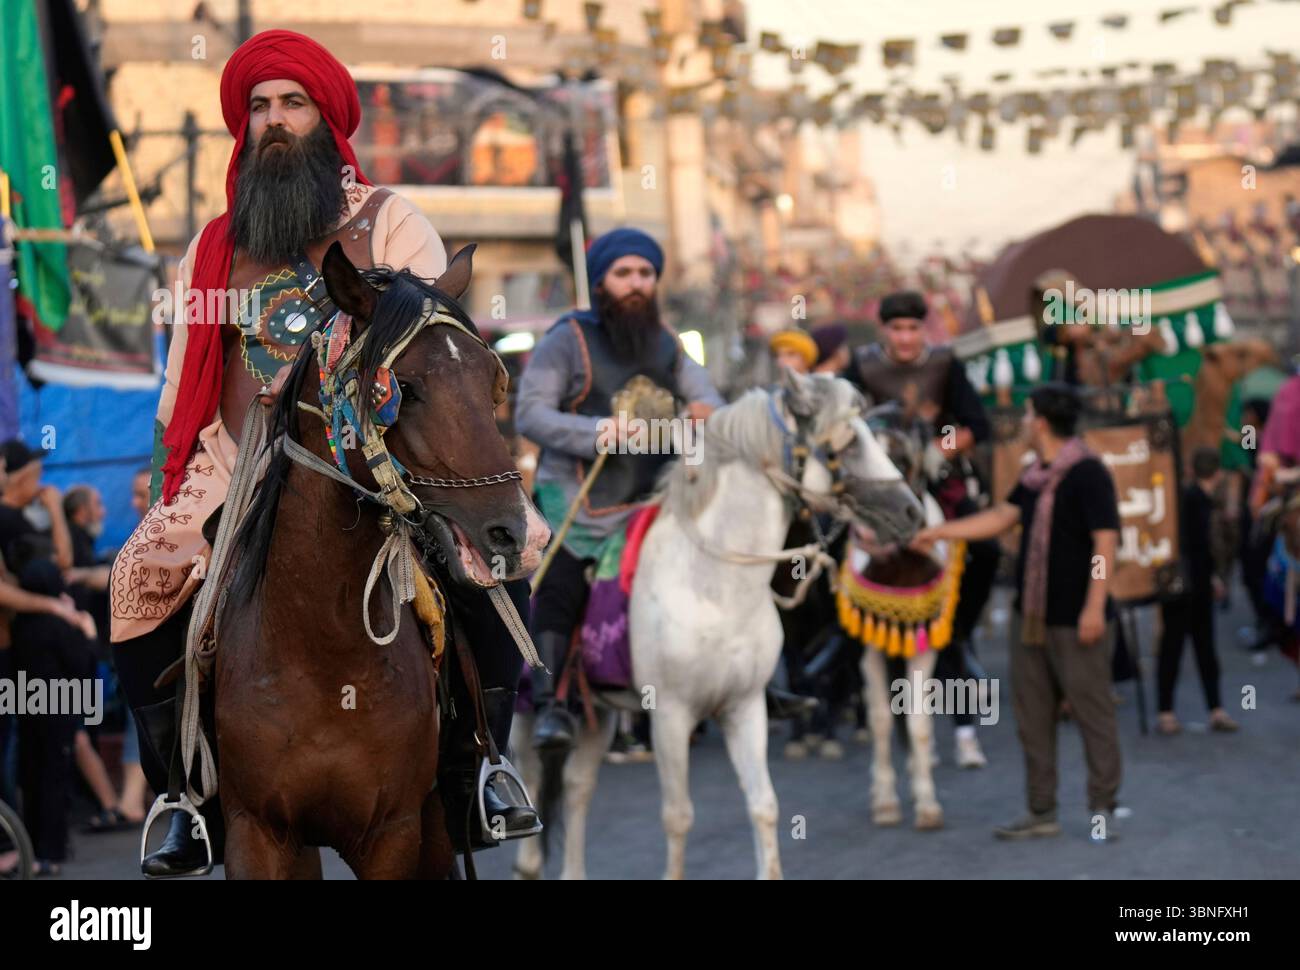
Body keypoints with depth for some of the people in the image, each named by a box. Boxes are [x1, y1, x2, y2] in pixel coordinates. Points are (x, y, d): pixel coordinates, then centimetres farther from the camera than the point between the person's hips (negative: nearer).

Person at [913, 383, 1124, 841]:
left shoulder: (1087, 473, -12)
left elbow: (1105, 541, -16)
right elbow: (1002, 517, 21)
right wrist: (938, 532, 21)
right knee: (1033, 716, 10)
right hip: (1033, 615, 9)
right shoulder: (1035, 477, 12)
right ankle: (1041, 811, 17)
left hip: (1074, 621, -9)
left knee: (1093, 712, -2)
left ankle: (1103, 808, 5)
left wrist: (1095, 605, -21)